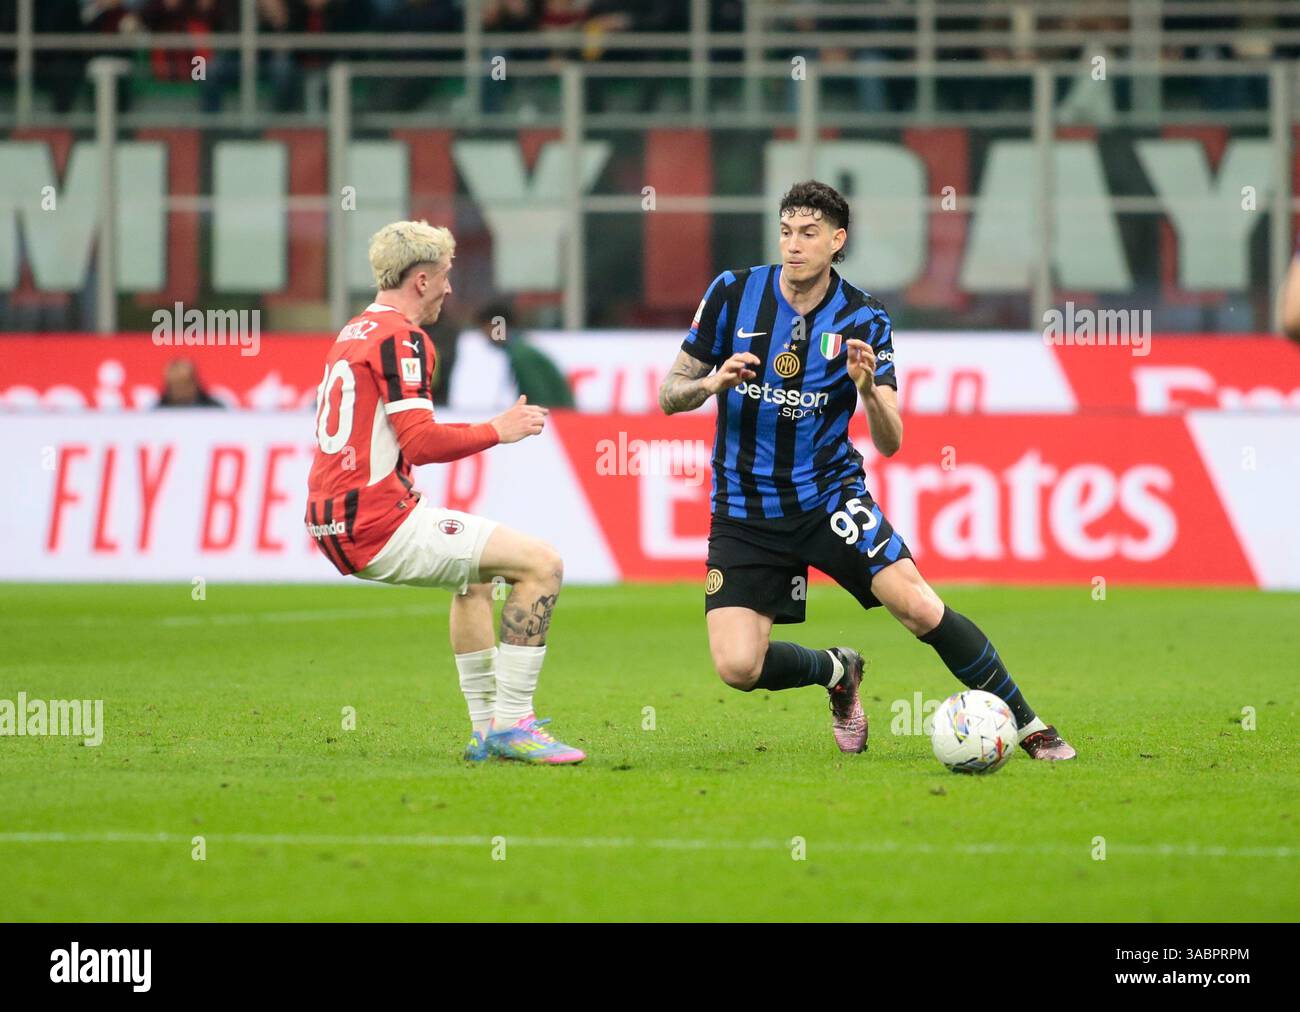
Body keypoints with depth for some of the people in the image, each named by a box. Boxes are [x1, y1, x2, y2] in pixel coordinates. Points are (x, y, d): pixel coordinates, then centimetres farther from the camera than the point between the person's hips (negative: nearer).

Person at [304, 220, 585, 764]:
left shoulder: (352, 334, 19)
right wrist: (497, 430, -7)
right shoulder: (400, 337, -11)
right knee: (541, 563, -9)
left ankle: (487, 726, 30)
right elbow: (421, 440, -20)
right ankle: (512, 723, -9)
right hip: (379, 523, -10)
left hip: (335, 525, 10)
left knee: (475, 572, 34)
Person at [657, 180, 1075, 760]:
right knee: (738, 668, -13)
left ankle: (1026, 725, -1)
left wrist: (868, 389, -28)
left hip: (827, 492, -1)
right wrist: (711, 383, -21)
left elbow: (890, 443, -8)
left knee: (919, 608, -20)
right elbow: (670, 395, 1)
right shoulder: (732, 294, -4)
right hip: (744, 510, 1)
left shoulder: (863, 320, -5)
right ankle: (837, 674, 22)